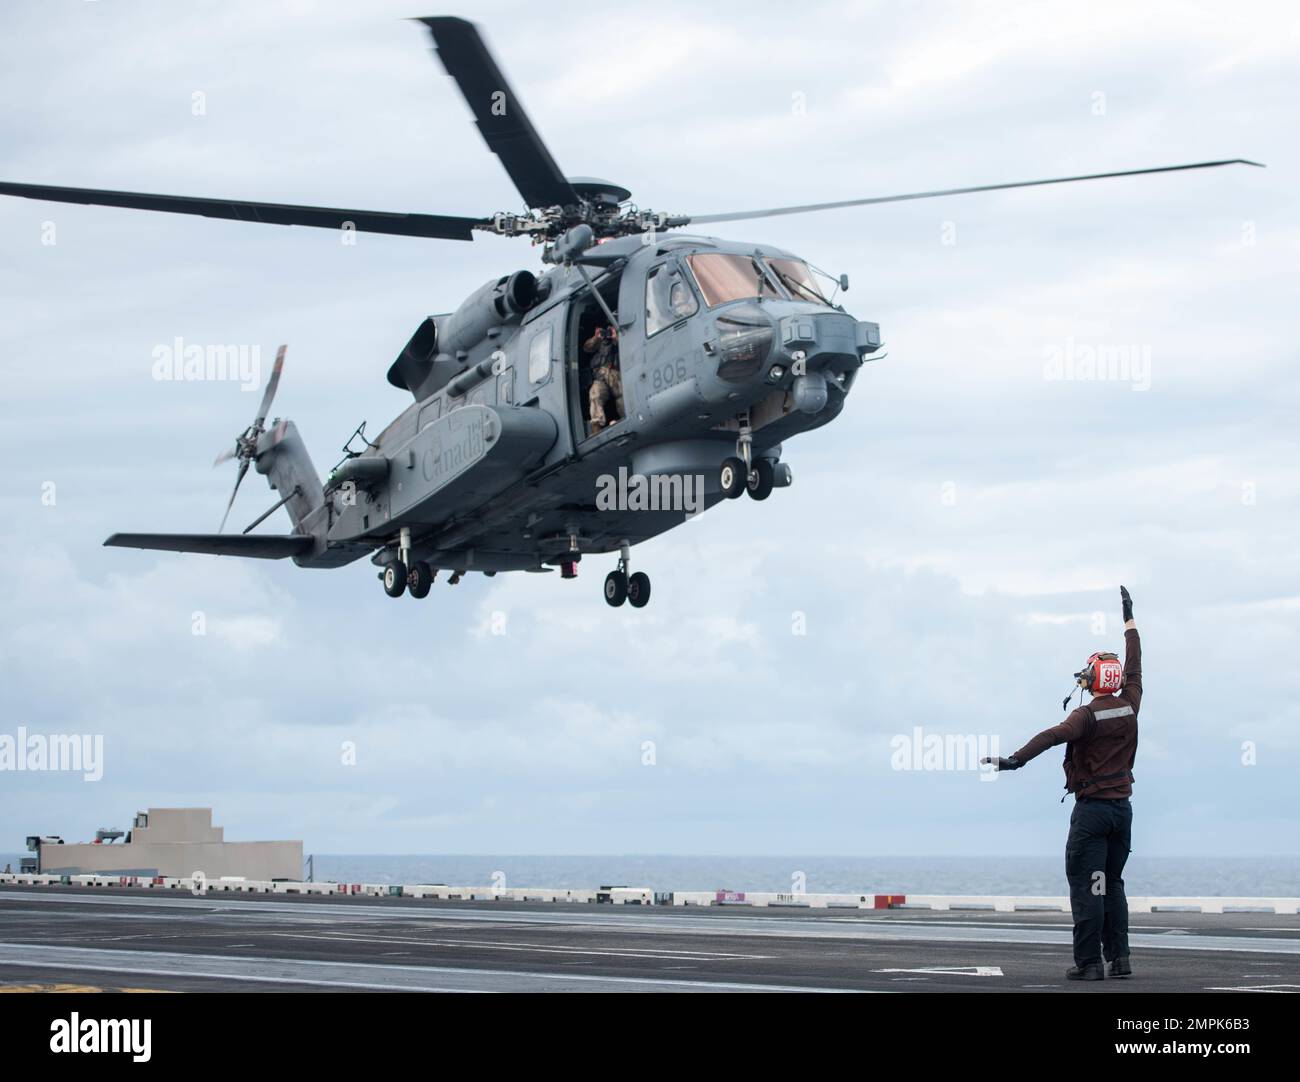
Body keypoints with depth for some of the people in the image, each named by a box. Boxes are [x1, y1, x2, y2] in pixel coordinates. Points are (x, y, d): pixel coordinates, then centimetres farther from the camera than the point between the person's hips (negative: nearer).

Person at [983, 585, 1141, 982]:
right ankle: (1119, 957, 8)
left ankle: (1089, 962, -8)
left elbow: (1056, 735, -32)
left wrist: (1016, 759, -42)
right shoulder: (1129, 706, 4)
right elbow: (1134, 667, 20)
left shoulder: (1088, 715, -13)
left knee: (1086, 886, -4)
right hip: (1123, 807, 6)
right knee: (1112, 884, 14)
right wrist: (1129, 619, 31)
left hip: (1092, 808, -6)